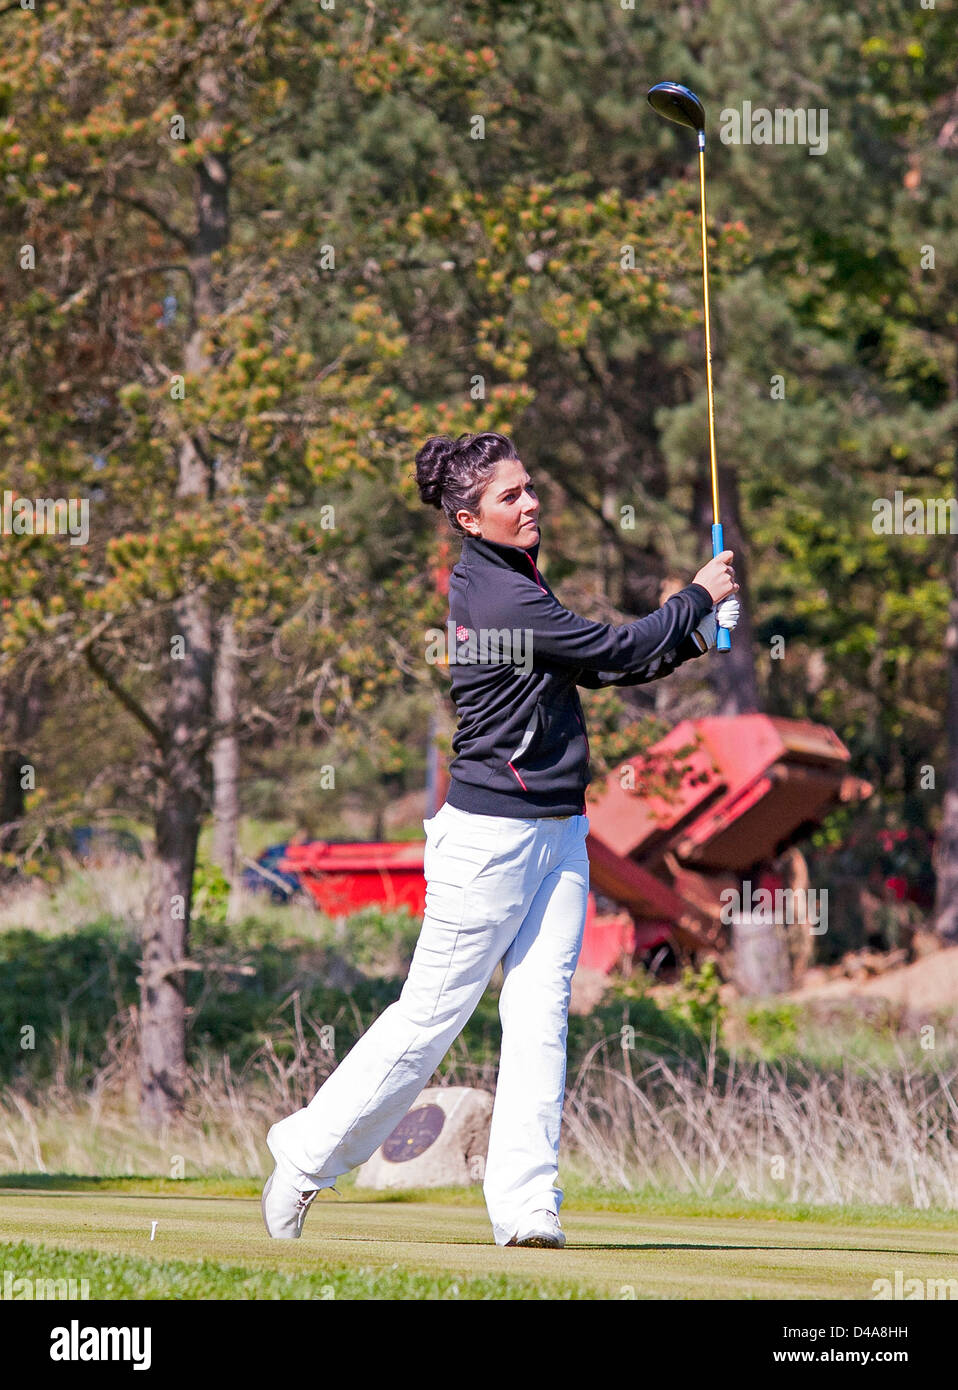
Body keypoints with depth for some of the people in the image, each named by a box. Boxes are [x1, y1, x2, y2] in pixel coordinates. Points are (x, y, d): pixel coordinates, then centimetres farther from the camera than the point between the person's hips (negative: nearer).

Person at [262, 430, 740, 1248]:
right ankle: (308, 1156, 10)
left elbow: (600, 667, 16)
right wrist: (697, 597, -1)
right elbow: (618, 650, -14)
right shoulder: (496, 594, -17)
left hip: (558, 830, 9)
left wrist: (697, 636, 5)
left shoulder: (517, 584, 12)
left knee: (541, 1018, 1)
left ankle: (527, 1204, -1)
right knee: (433, 1013, -3)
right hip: (490, 831, -9)